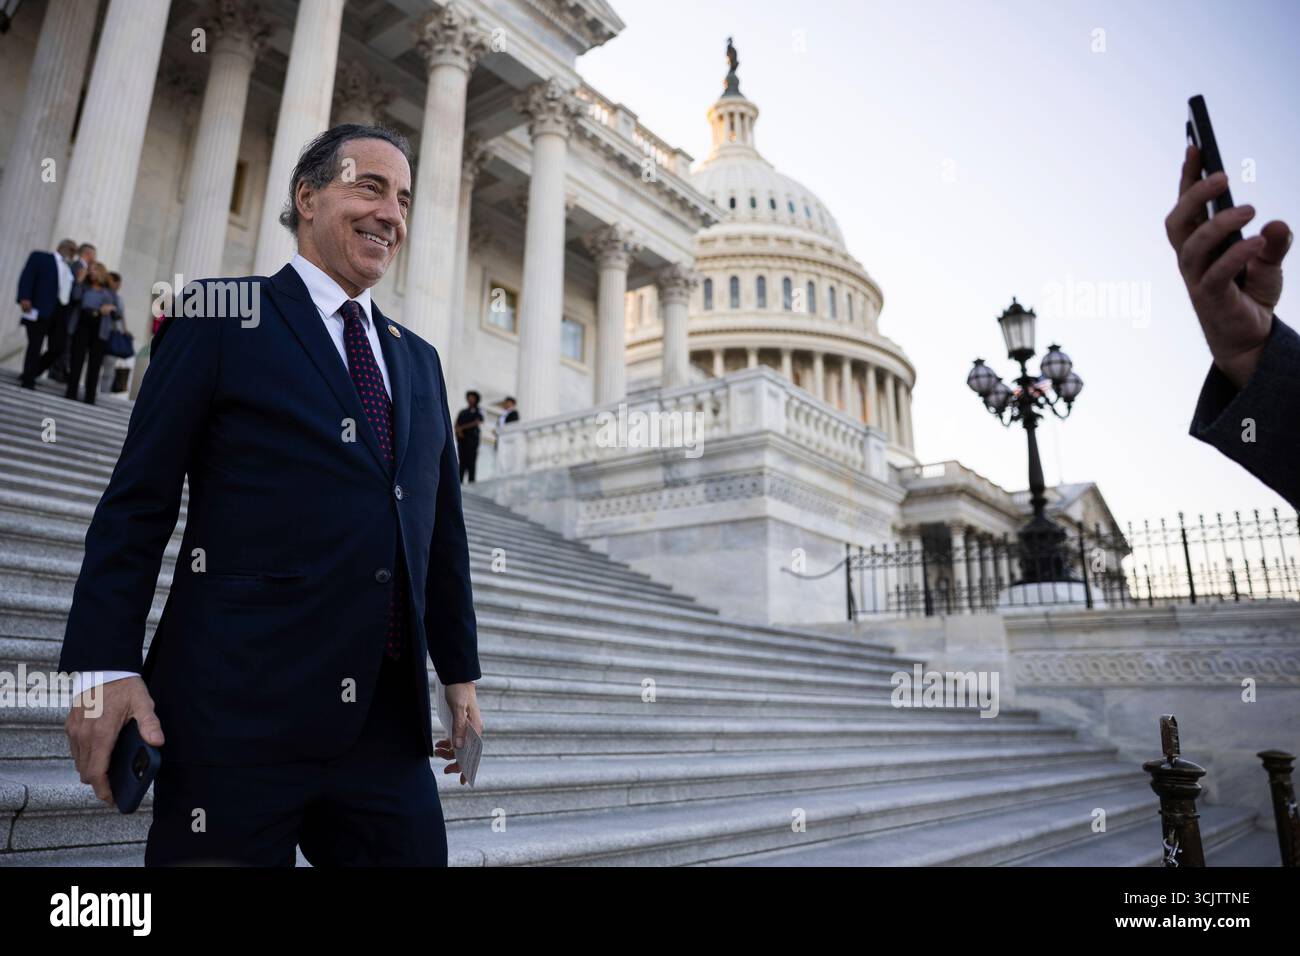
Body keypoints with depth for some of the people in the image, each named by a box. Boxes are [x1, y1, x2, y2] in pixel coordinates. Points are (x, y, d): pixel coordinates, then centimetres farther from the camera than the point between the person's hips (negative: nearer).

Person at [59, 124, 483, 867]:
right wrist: (105, 664, -10)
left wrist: (460, 670, 14)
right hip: (239, 713, -4)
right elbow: (137, 500, -2)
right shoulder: (223, 316, 2)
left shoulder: (419, 360, 16)